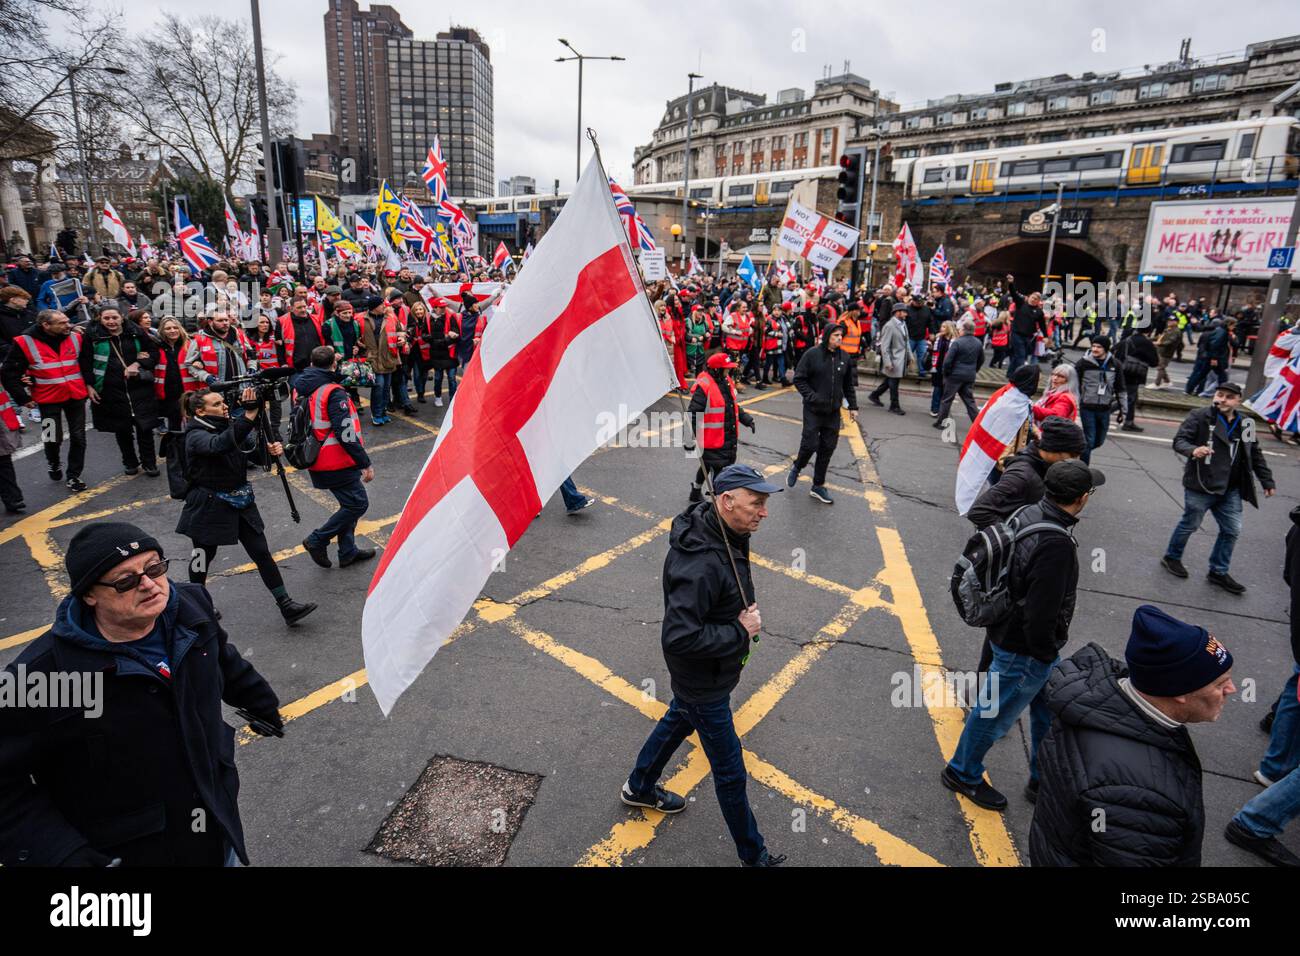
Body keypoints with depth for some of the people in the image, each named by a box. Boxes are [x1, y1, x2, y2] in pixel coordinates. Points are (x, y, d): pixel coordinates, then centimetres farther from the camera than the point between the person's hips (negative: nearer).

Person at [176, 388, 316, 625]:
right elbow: (219, 444, -39)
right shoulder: (195, 436, -18)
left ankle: (287, 607, 2)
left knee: (262, 552, 1)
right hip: (209, 506, -5)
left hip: (241, 502, 5)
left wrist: (272, 448, -26)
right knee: (203, 557, 14)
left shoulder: (231, 425, 3)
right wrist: (249, 415, -51)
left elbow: (254, 447, -2)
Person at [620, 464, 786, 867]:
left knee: (678, 721, 31)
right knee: (730, 772, 10)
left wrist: (748, 609, -1)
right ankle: (753, 855, 34)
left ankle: (639, 788, 57)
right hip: (704, 682, -9)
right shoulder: (701, 564, -38)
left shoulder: (727, 532, -7)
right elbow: (679, 638, -38)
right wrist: (740, 633, -28)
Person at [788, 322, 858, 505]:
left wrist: (853, 406, 12)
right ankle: (796, 468, 27)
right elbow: (799, 379, -7)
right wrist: (812, 397, -16)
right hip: (813, 410, -4)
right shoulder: (812, 355, -9)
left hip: (833, 412, 5)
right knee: (810, 444, -6)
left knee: (828, 448, 6)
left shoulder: (844, 358, 6)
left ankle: (818, 486, 18)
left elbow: (849, 385, 15)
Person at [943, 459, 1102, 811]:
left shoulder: (1030, 513, -6)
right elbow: (1041, 615, -32)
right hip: (1024, 650, -9)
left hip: (1011, 630, 9)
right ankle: (962, 773, 36)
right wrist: (1045, 654, -12)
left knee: (1051, 711, 25)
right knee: (996, 713, 13)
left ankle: (1044, 781, 44)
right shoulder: (1056, 545, -34)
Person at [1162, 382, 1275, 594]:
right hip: (1200, 486, -6)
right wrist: (1193, 450, -35)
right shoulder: (1200, 416, -9)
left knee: (1232, 530, 10)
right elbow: (1179, 440, -13)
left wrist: (1267, 481, 17)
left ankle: (1218, 572, 24)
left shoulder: (1245, 425, 9)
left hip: (1230, 490, 6)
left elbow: (1255, 455, 17)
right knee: (1190, 525, 7)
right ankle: (1172, 557, 30)